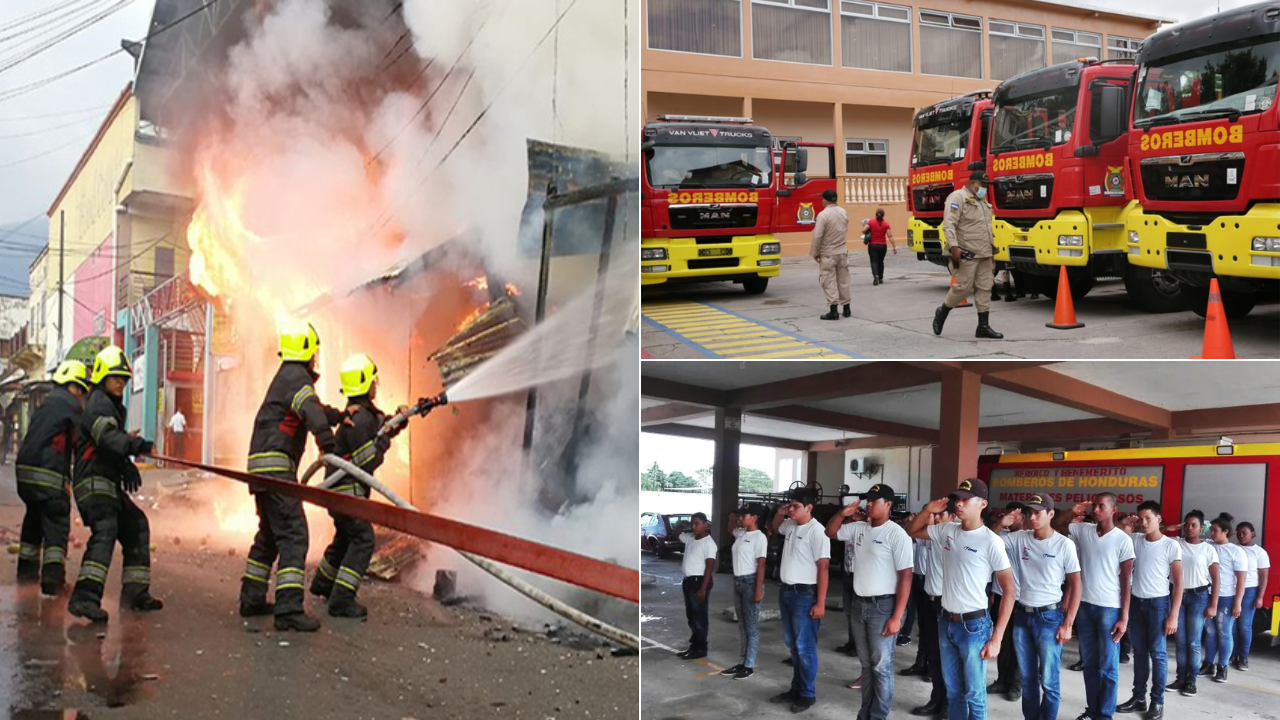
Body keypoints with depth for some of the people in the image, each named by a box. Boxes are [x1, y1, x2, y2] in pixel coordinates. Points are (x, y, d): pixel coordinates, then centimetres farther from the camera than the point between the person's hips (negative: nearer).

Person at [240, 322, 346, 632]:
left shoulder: (287, 375, 21)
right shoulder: (296, 377, -11)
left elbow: (312, 407, 30)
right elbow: (311, 412, -28)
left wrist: (339, 415, 14)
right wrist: (329, 446, -38)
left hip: (262, 466, 11)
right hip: (275, 465, -11)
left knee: (269, 534, 19)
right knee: (293, 534, -14)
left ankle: (251, 599, 26)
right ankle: (289, 609, -20)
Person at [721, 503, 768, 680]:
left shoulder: (759, 537, -13)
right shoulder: (740, 533, 10)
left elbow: (761, 565, -16)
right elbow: (731, 529, 35)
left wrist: (758, 590, -20)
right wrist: (732, 519, 13)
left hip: (750, 582, -8)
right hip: (737, 581, 8)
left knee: (751, 625, 0)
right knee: (742, 625, 14)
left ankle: (749, 666, 5)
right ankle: (742, 662, 22)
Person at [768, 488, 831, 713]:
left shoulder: (816, 531, -17)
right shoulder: (790, 525, 7)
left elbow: (823, 568, -18)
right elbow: (774, 527, 32)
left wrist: (820, 603, -20)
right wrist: (780, 513, 8)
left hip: (805, 595, -8)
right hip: (787, 592, 8)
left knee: (805, 647, -1)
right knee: (792, 644, 16)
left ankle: (807, 694, 10)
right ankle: (795, 689, 26)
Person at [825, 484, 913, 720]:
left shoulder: (896, 534, -14)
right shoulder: (859, 528, 6)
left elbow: (905, 576, -16)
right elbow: (830, 532, 21)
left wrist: (897, 617, -19)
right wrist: (842, 514, -1)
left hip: (883, 606, -7)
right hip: (859, 603, 7)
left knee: (881, 666, 0)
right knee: (866, 664, 15)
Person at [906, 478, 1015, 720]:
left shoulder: (991, 541, -15)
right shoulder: (947, 531, 2)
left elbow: (1009, 591, -13)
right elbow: (912, 532, 19)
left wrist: (996, 638, -17)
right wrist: (928, 510, -2)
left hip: (974, 625, -6)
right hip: (946, 622, 6)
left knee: (974, 694, 3)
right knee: (953, 691, 16)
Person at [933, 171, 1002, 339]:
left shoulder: (982, 201, 20)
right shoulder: (958, 197, -9)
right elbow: (949, 224, -18)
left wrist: (992, 244, 21)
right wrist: (954, 246, -26)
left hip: (984, 254, 9)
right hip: (967, 254, -9)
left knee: (984, 288, 4)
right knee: (963, 287, -7)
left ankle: (983, 327, 6)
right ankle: (942, 312, 16)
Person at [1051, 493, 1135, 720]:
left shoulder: (1123, 540, -8)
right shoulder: (1082, 530, 4)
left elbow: (1125, 581, -7)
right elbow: (1054, 526, 14)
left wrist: (1124, 617, -10)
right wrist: (1074, 512, -2)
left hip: (1109, 608, -5)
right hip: (1085, 605, 5)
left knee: (1108, 666, 2)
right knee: (1089, 663, 13)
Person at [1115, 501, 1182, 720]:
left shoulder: (1171, 545, -8)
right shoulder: (1134, 540, 4)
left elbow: (1178, 583, -7)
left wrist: (1173, 615, -12)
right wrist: (1125, 526, -4)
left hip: (1158, 603, -4)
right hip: (1137, 602, 4)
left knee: (1158, 653, 2)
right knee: (1139, 652, 11)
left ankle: (1157, 701, 11)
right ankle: (1139, 698, 19)